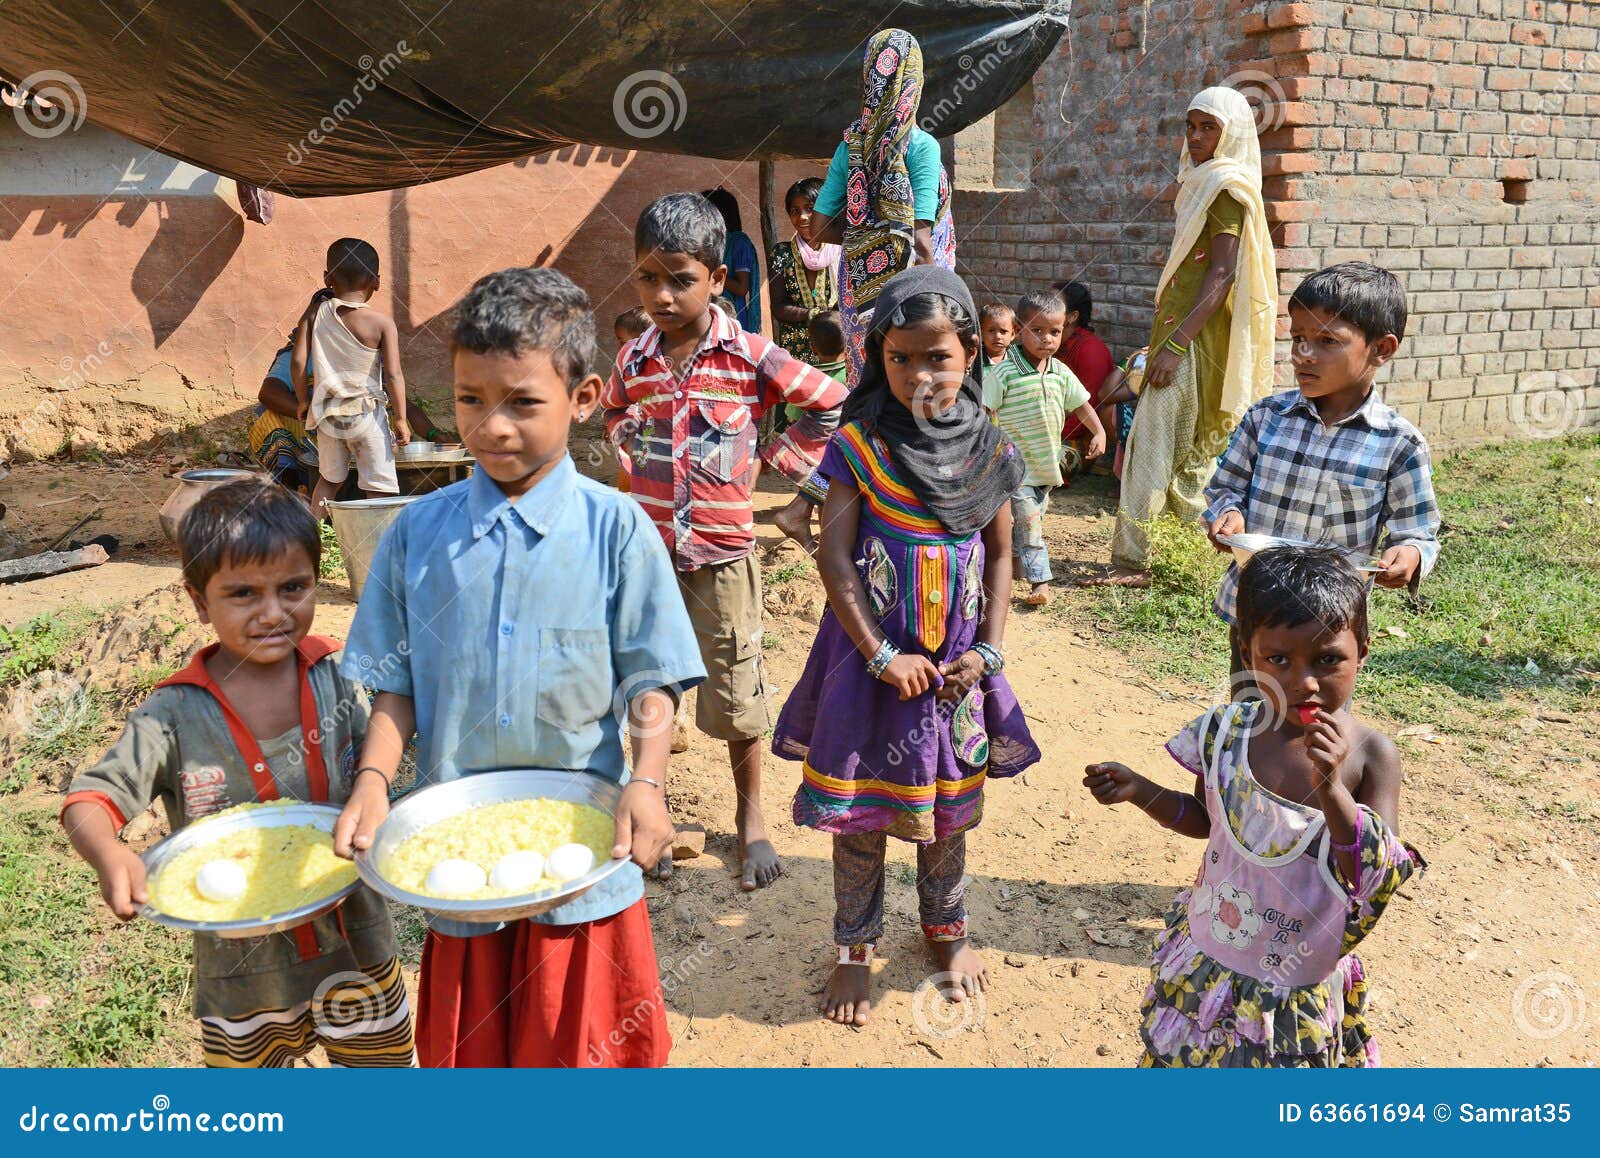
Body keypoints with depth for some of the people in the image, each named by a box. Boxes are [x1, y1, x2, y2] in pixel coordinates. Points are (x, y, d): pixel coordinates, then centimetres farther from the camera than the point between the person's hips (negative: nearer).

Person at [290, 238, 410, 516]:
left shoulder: (315, 313, -2)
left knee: (329, 478, 23)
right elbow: (393, 376, -13)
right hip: (366, 413, -4)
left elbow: (298, 362, -4)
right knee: (379, 484, 3)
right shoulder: (382, 323, -11)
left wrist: (304, 401, 10)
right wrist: (401, 419, -5)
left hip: (327, 412, 4)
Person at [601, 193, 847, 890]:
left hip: (721, 551, -3)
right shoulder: (634, 360, 2)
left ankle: (751, 814, 27)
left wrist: (772, 460, -1)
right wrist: (634, 452, 6)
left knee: (735, 696, 7)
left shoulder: (751, 357, -9)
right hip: (645, 549, 3)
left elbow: (829, 404, 1)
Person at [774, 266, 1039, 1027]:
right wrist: (882, 657, -15)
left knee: (947, 804, 18)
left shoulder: (988, 451, -1)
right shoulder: (858, 446, -10)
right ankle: (855, 949, 28)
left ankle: (947, 930, 40)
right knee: (859, 806, 8)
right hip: (872, 657, -2)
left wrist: (988, 653, -4)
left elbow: (1000, 557, 5)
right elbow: (833, 557, -12)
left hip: (956, 664, 3)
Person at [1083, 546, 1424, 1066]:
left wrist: (1330, 785, -33)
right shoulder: (1226, 732, -11)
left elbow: (1381, 881, -21)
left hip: (1302, 986, -2)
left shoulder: (1369, 754, -17)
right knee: (1183, 1059, 20)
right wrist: (1139, 790, -9)